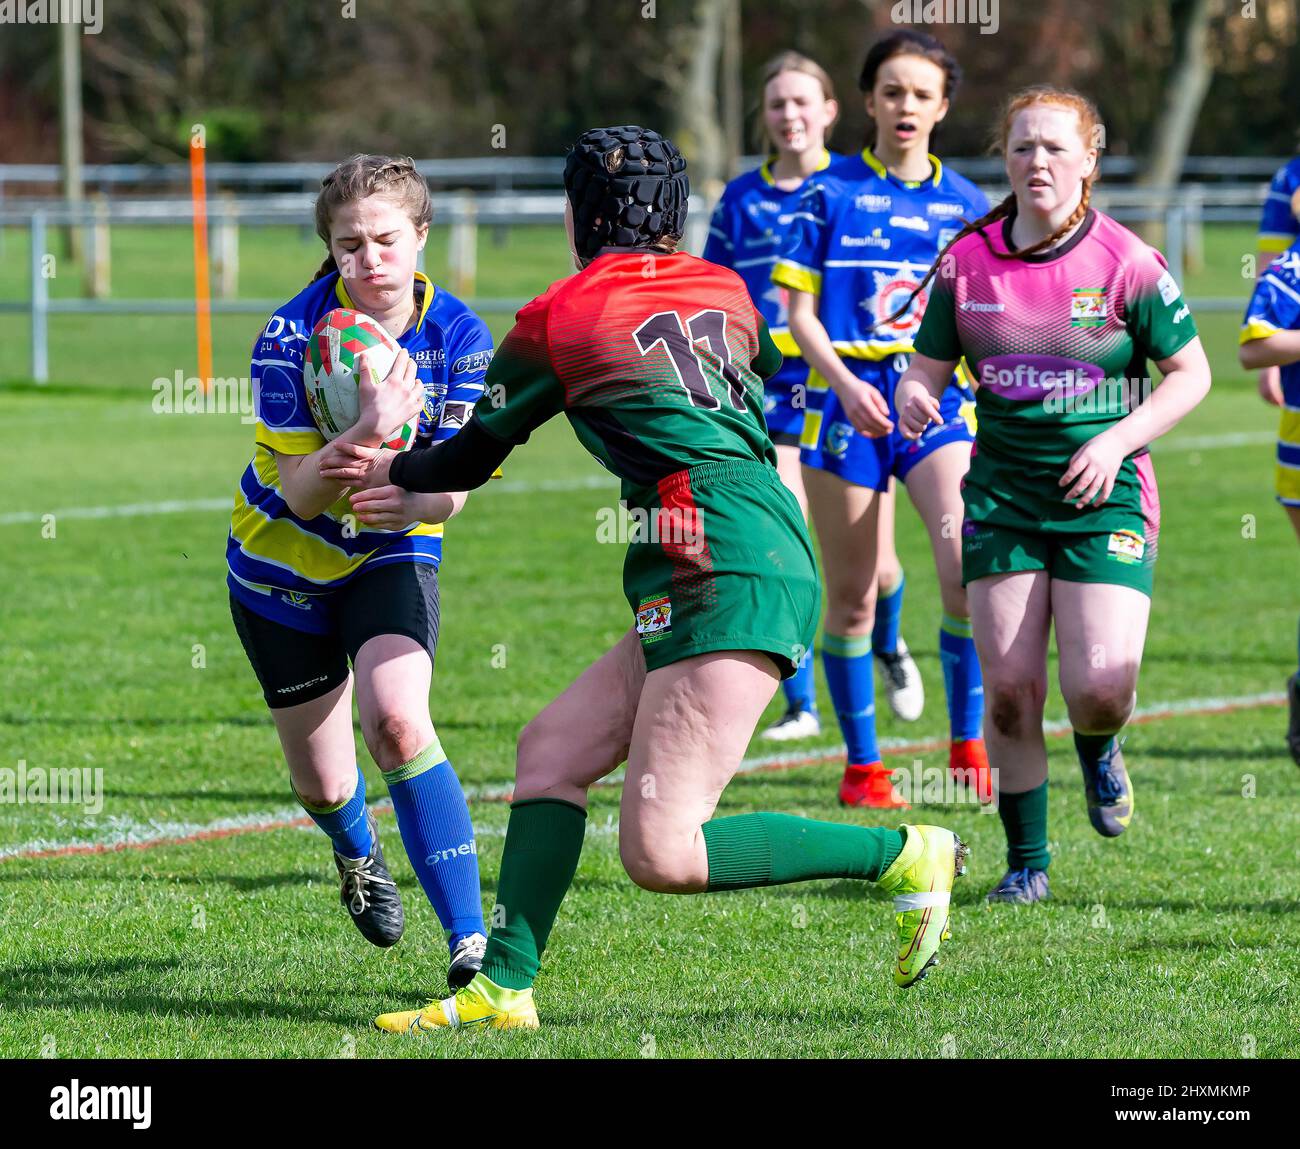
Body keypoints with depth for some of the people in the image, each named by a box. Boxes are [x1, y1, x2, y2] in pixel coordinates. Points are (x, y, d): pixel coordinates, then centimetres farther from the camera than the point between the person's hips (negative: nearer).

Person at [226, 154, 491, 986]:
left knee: (398, 722, -28)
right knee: (323, 782, 10)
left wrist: (417, 499, -43)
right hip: (285, 565, 0)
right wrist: (368, 432, -46)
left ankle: (472, 940, -27)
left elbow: (453, 486, -18)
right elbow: (300, 492, -26)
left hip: (394, 552, 0)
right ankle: (358, 856, 50)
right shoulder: (292, 338, -22)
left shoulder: (458, 337, -16)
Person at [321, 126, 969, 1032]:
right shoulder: (724, 288, 16)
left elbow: (470, 459, 14)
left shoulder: (555, 321, 1)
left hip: (727, 574, -9)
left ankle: (902, 855, -7)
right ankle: (504, 987, 2)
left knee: (662, 854, -12)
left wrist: (390, 470, 35)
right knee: (552, 750, 10)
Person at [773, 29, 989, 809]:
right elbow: (799, 310, 0)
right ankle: (862, 766, 17)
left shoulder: (967, 205, 10)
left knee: (967, 564, -21)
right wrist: (845, 383, -14)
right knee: (850, 598, 3)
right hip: (847, 401, -1)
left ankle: (968, 744, -8)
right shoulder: (832, 195, 4)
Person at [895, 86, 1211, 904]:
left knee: (1100, 689, -14)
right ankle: (1027, 860, 13)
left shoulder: (1125, 262, -7)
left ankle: (1098, 749, 24)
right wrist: (914, 397, -15)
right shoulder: (967, 261, 1)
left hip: (1105, 497, -2)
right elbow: (929, 366, 9)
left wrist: (1118, 440, -12)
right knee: (1009, 691, -4)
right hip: (1003, 494, 2)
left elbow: (1192, 371, 0)